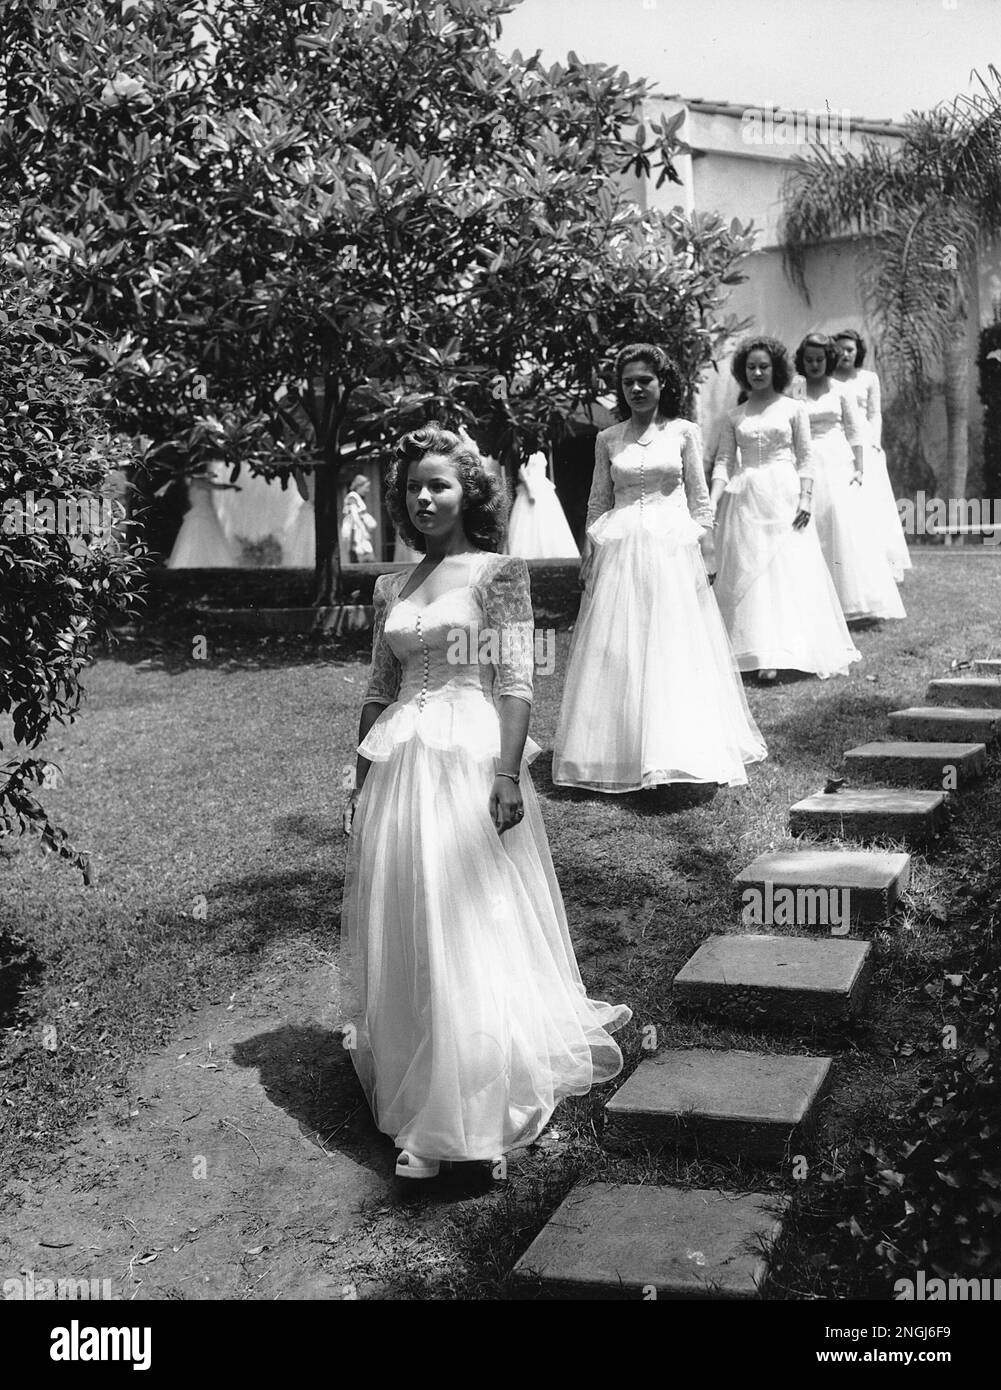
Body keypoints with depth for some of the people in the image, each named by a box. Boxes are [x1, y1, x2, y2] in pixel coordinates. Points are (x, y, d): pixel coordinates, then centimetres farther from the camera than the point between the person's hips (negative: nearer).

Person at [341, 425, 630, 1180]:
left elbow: (516, 681, -8)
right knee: (402, 931, 7)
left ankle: (467, 1111, 3)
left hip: (473, 758, -5)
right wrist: (362, 777, 13)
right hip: (400, 764, 6)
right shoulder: (393, 588, 15)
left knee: (474, 924, -5)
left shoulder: (499, 573, -1)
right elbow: (379, 690, 17)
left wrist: (508, 773, -18)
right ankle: (415, 1085, 21)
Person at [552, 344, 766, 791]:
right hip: (619, 553, 2)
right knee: (615, 653, 0)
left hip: (672, 549, -1)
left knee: (674, 649, -3)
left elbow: (700, 501, 7)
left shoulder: (683, 432, 5)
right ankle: (621, 755, 9)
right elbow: (598, 503, 12)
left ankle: (679, 751, 5)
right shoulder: (608, 440, 10)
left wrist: (699, 545, -2)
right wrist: (590, 556, 4)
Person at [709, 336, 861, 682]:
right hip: (745, 499, 2)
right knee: (747, 573, -2)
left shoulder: (794, 409, 6)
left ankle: (775, 656, -8)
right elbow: (723, 462, 5)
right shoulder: (734, 417, 11)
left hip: (784, 497, -2)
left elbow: (806, 458, 3)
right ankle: (762, 655, 1)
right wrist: (710, 501, -9)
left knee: (787, 571, -7)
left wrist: (806, 499, -9)